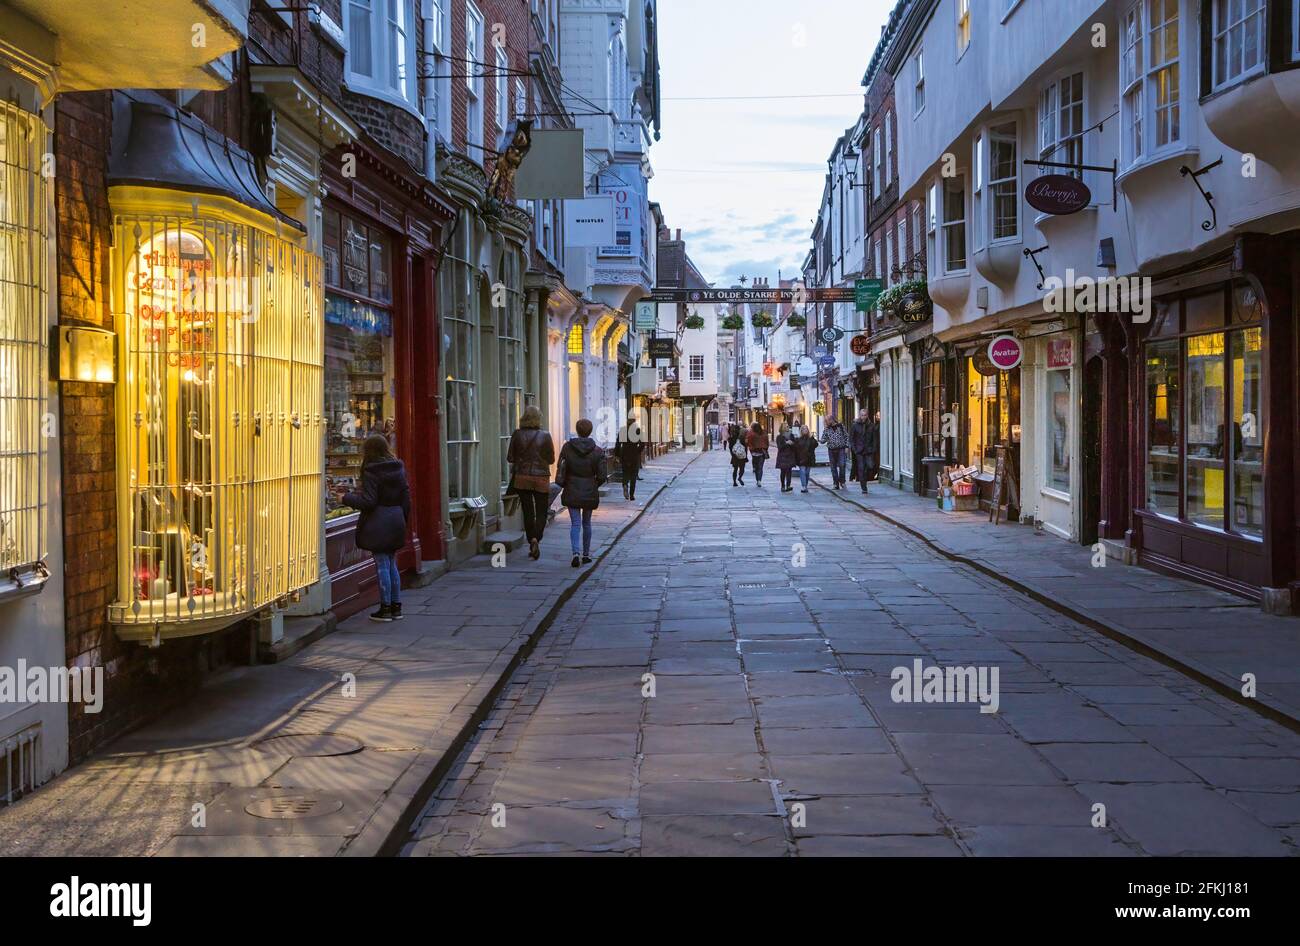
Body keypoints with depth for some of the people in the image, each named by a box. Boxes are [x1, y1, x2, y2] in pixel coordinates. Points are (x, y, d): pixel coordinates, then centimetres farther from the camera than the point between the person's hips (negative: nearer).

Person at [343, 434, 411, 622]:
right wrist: (404, 520, 18)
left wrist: (346, 498, -4)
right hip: (396, 521, 7)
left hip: (378, 522, -7)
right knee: (392, 565, 14)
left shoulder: (371, 472, -14)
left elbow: (368, 501, -16)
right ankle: (396, 607, 16)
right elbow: (406, 495, 11)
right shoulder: (398, 468, 8)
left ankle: (385, 609, 3)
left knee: (382, 565, -2)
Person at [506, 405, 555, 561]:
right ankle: (537, 539, -15)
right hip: (541, 478, -1)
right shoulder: (545, 435, -7)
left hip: (522, 478, 1)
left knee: (528, 512, 11)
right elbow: (551, 459, -1)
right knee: (541, 512, 6)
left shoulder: (517, 435, -5)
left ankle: (532, 540, 0)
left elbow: (510, 458, 0)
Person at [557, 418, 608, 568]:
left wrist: (563, 484, 11)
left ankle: (576, 553, -19)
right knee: (586, 523, 16)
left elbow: (561, 471, -6)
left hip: (572, 492, -1)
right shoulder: (597, 451, -6)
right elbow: (601, 476, -7)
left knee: (575, 523, 0)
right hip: (590, 493, 1)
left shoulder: (567, 448, -6)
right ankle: (586, 554, 23)